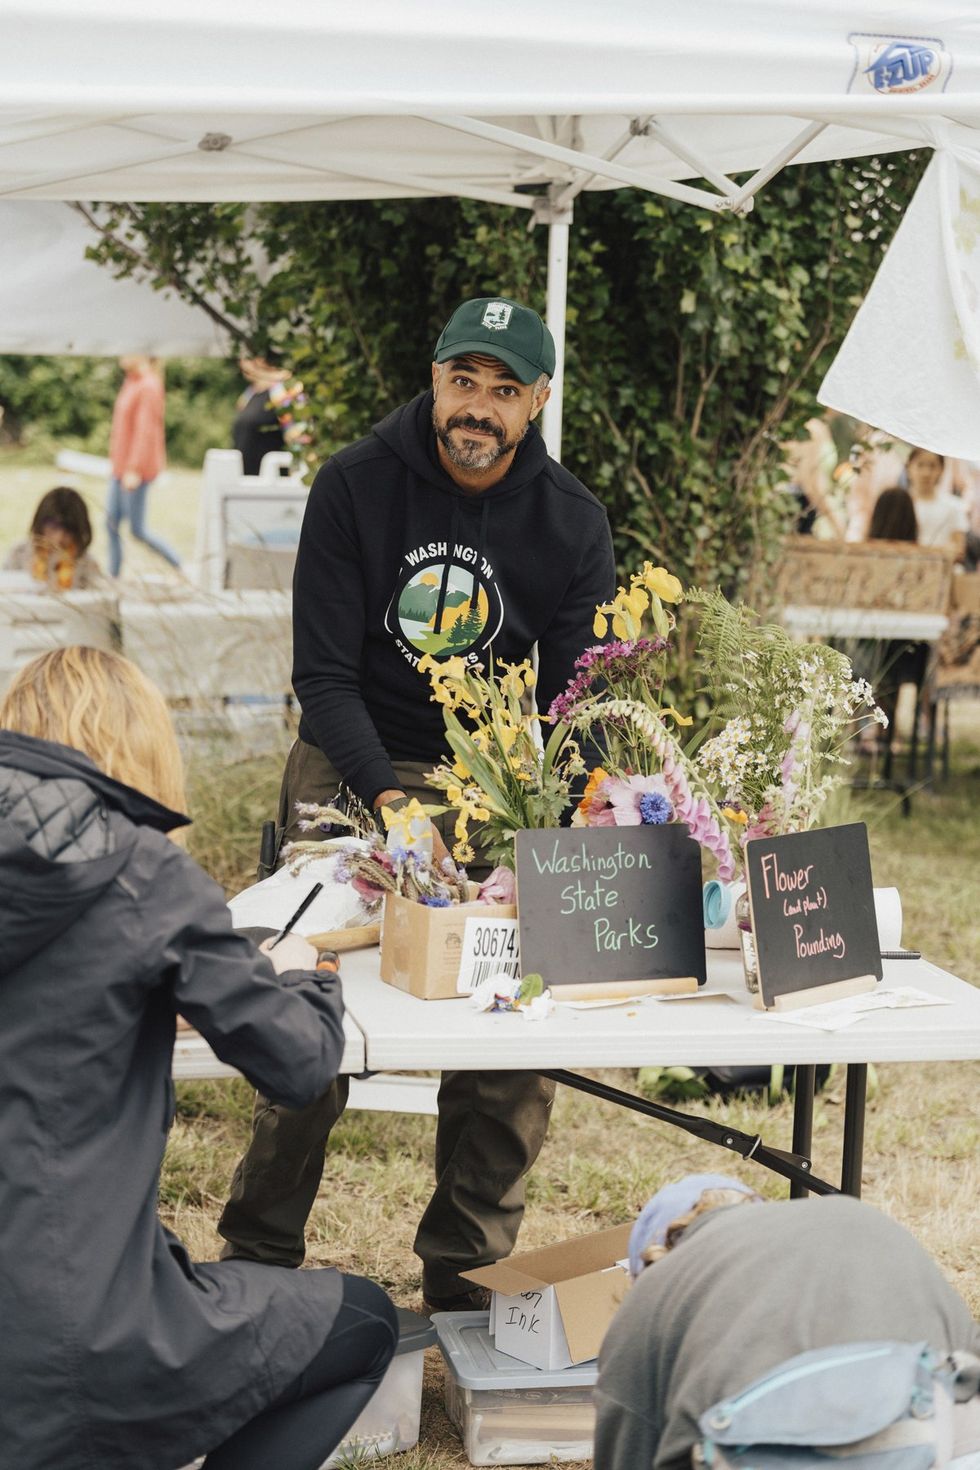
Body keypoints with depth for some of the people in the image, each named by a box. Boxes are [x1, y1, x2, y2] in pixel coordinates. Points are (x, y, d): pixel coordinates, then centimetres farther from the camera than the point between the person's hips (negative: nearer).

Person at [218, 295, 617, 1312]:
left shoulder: (571, 524, -5)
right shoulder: (354, 486, -11)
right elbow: (323, 675, -13)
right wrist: (386, 795, -29)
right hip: (352, 768, -2)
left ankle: (465, 1267, 10)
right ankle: (259, 1257, 11)